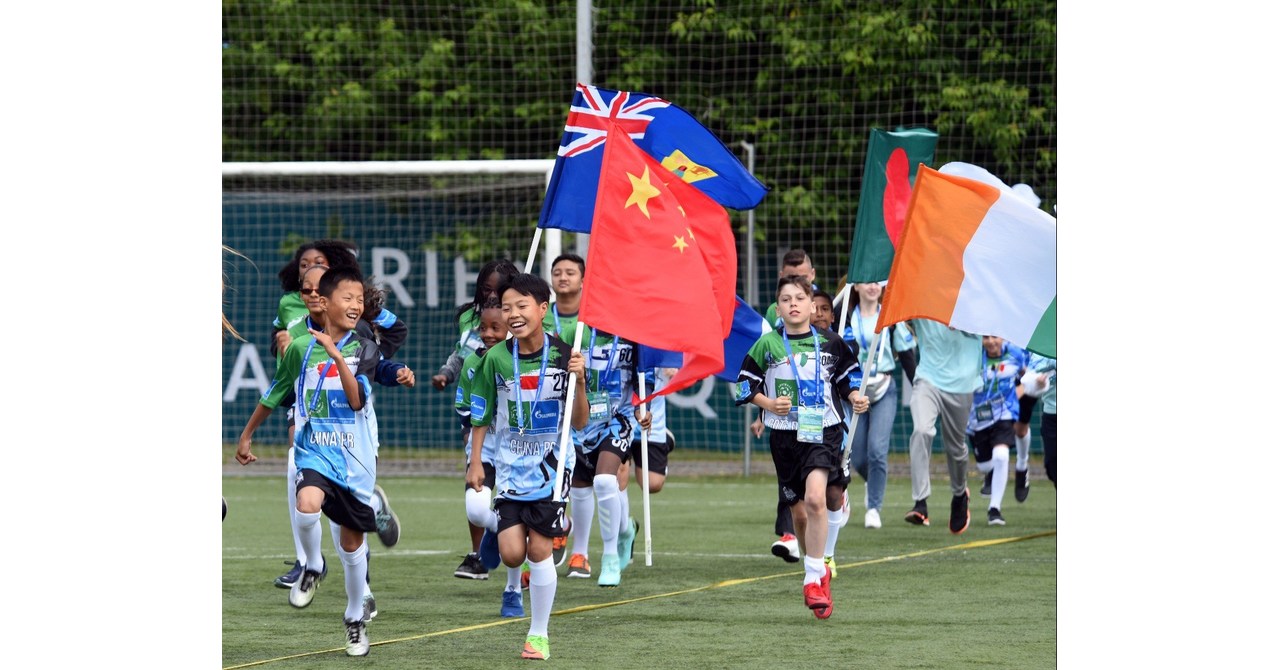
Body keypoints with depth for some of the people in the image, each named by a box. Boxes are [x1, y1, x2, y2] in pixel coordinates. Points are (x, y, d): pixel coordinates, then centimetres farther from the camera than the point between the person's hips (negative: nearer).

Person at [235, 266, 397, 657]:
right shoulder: (300, 349, 2)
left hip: (355, 459, 1)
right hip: (314, 452, -1)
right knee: (308, 504, -31)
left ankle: (355, 618, 27)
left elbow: (357, 399, -15)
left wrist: (337, 356, -27)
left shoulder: (364, 350, 0)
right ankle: (313, 568, 0)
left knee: (352, 540, 8)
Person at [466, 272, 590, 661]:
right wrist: (475, 462, 4)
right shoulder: (497, 358, -5)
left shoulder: (564, 356, -8)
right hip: (509, 465, 1)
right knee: (512, 554, -8)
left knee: (539, 550, -5)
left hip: (551, 464, -1)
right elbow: (481, 415, 8)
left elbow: (580, 422, -5)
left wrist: (579, 381, -20)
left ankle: (539, 635, 7)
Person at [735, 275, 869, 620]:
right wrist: (768, 403, -9)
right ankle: (818, 570, 33)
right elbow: (746, 384, 7)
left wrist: (855, 397, -2)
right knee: (800, 512, 9)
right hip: (785, 435, 2)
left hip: (824, 431, -2)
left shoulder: (830, 343, 5)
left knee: (816, 498, -24)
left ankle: (813, 579, -19)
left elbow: (848, 376, 17)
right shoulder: (767, 345, 4)